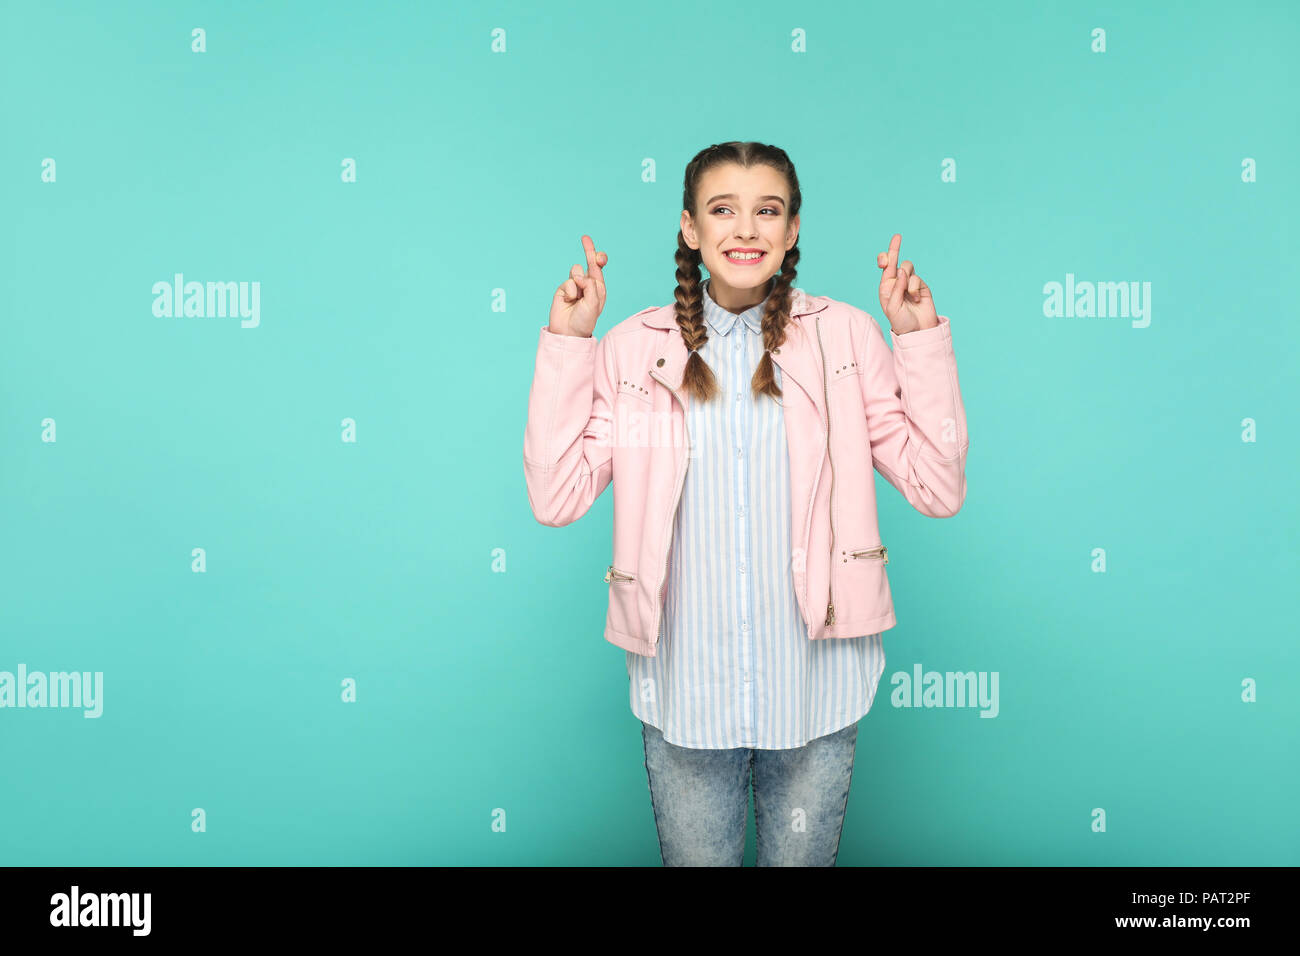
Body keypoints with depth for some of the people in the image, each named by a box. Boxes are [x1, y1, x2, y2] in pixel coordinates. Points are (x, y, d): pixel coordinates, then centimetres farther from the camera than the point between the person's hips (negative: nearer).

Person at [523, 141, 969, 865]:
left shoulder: (845, 336, -2)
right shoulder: (634, 348, -1)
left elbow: (939, 491, -6)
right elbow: (556, 498, -8)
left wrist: (921, 338, -11)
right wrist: (566, 342, -11)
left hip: (816, 692, 0)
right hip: (685, 694, 0)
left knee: (803, 858, 19)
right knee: (696, 858, 17)